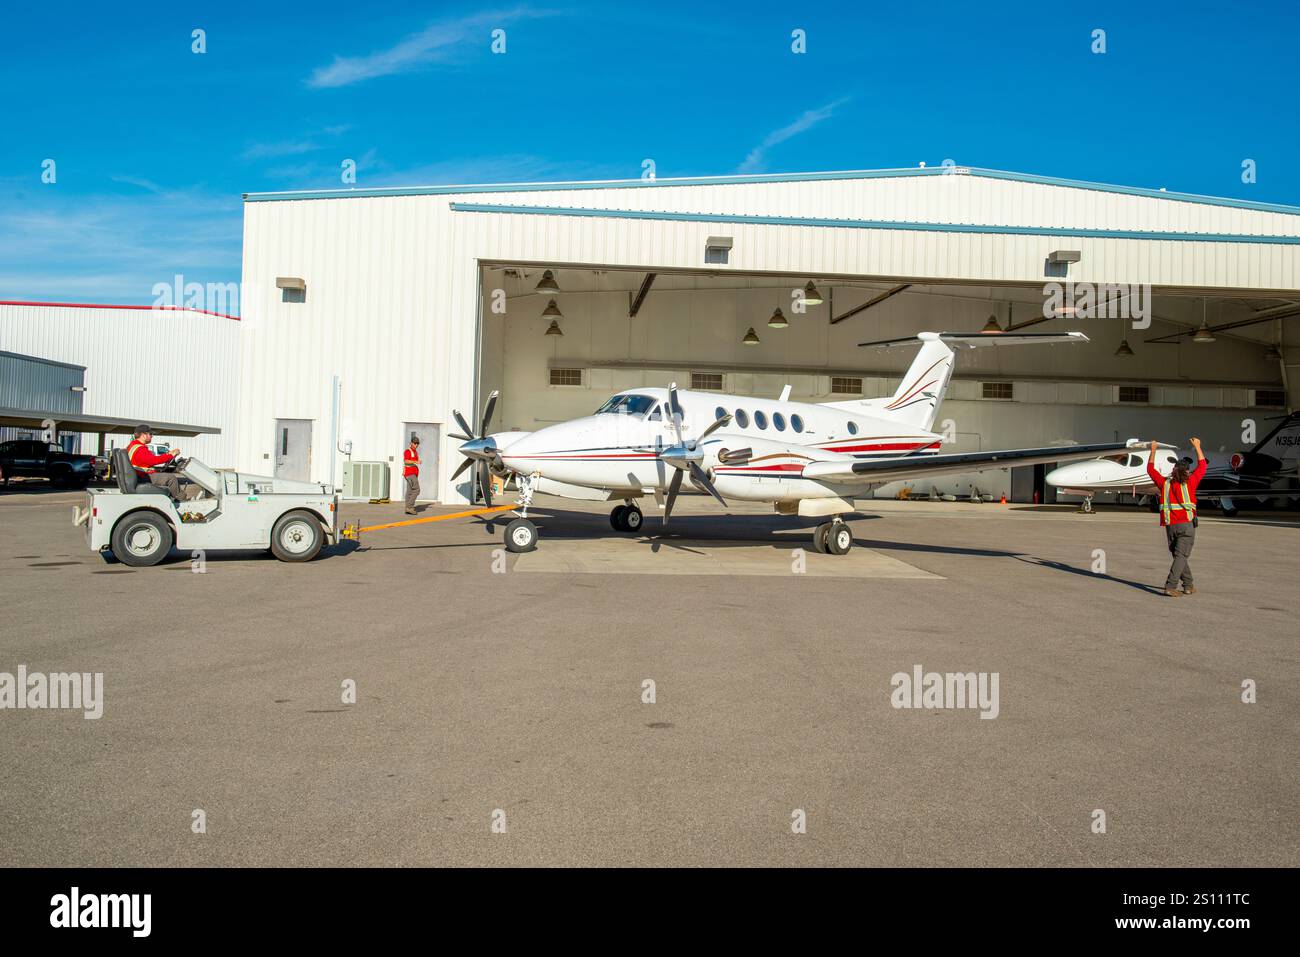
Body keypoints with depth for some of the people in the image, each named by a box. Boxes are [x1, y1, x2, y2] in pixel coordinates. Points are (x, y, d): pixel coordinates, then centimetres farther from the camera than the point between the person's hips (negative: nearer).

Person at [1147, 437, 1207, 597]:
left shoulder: (1164, 483, 4)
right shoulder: (1189, 483, -3)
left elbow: (1150, 469, 19)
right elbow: (1202, 466, 11)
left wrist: (1153, 451, 26)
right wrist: (1197, 447, 19)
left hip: (1170, 526, 4)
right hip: (1186, 524, -4)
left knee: (1179, 556, 17)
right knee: (1181, 556, -6)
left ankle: (1188, 585, 23)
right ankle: (1170, 586, -17)